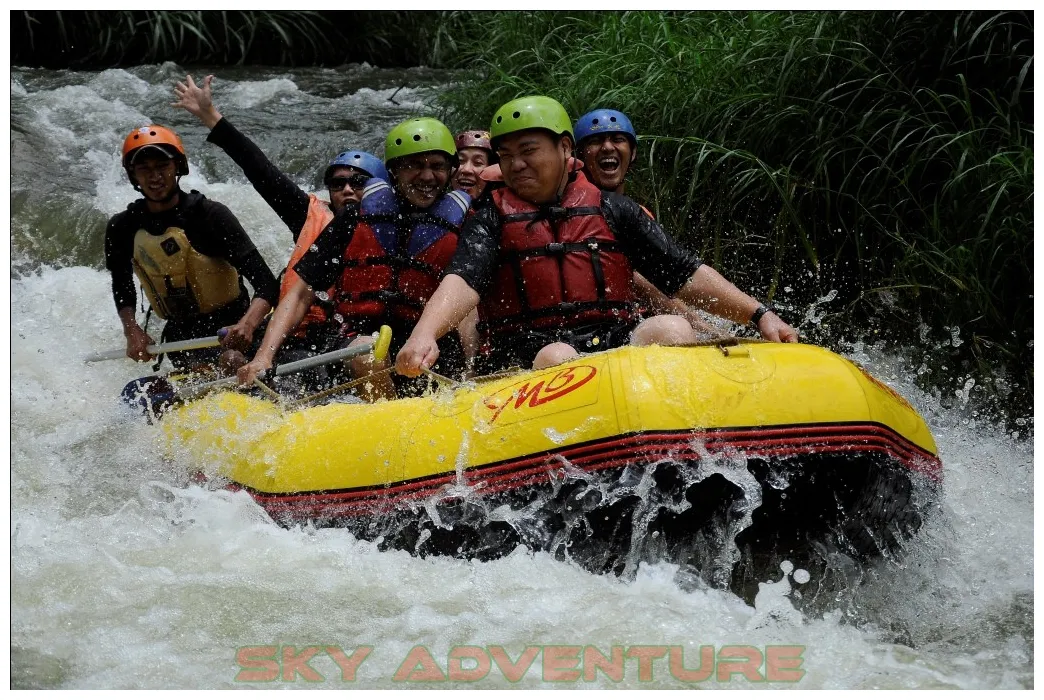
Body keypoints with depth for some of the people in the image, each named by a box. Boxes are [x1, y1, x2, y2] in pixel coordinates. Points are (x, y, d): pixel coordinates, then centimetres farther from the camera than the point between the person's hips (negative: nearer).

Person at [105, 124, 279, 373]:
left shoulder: (209, 215, -15)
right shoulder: (123, 229, -2)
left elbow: (267, 285, -21)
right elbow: (122, 286, 18)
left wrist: (247, 324, -40)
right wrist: (132, 331, -1)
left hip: (229, 324, -3)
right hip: (180, 332, 4)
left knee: (232, 361, -32)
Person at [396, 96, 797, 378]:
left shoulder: (611, 210, 16)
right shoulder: (493, 220, 11)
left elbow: (686, 275, 13)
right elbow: (462, 282, -8)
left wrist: (759, 315, 2)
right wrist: (424, 336, -29)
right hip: (525, 357, -2)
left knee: (672, 330, -26)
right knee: (558, 358, -34)